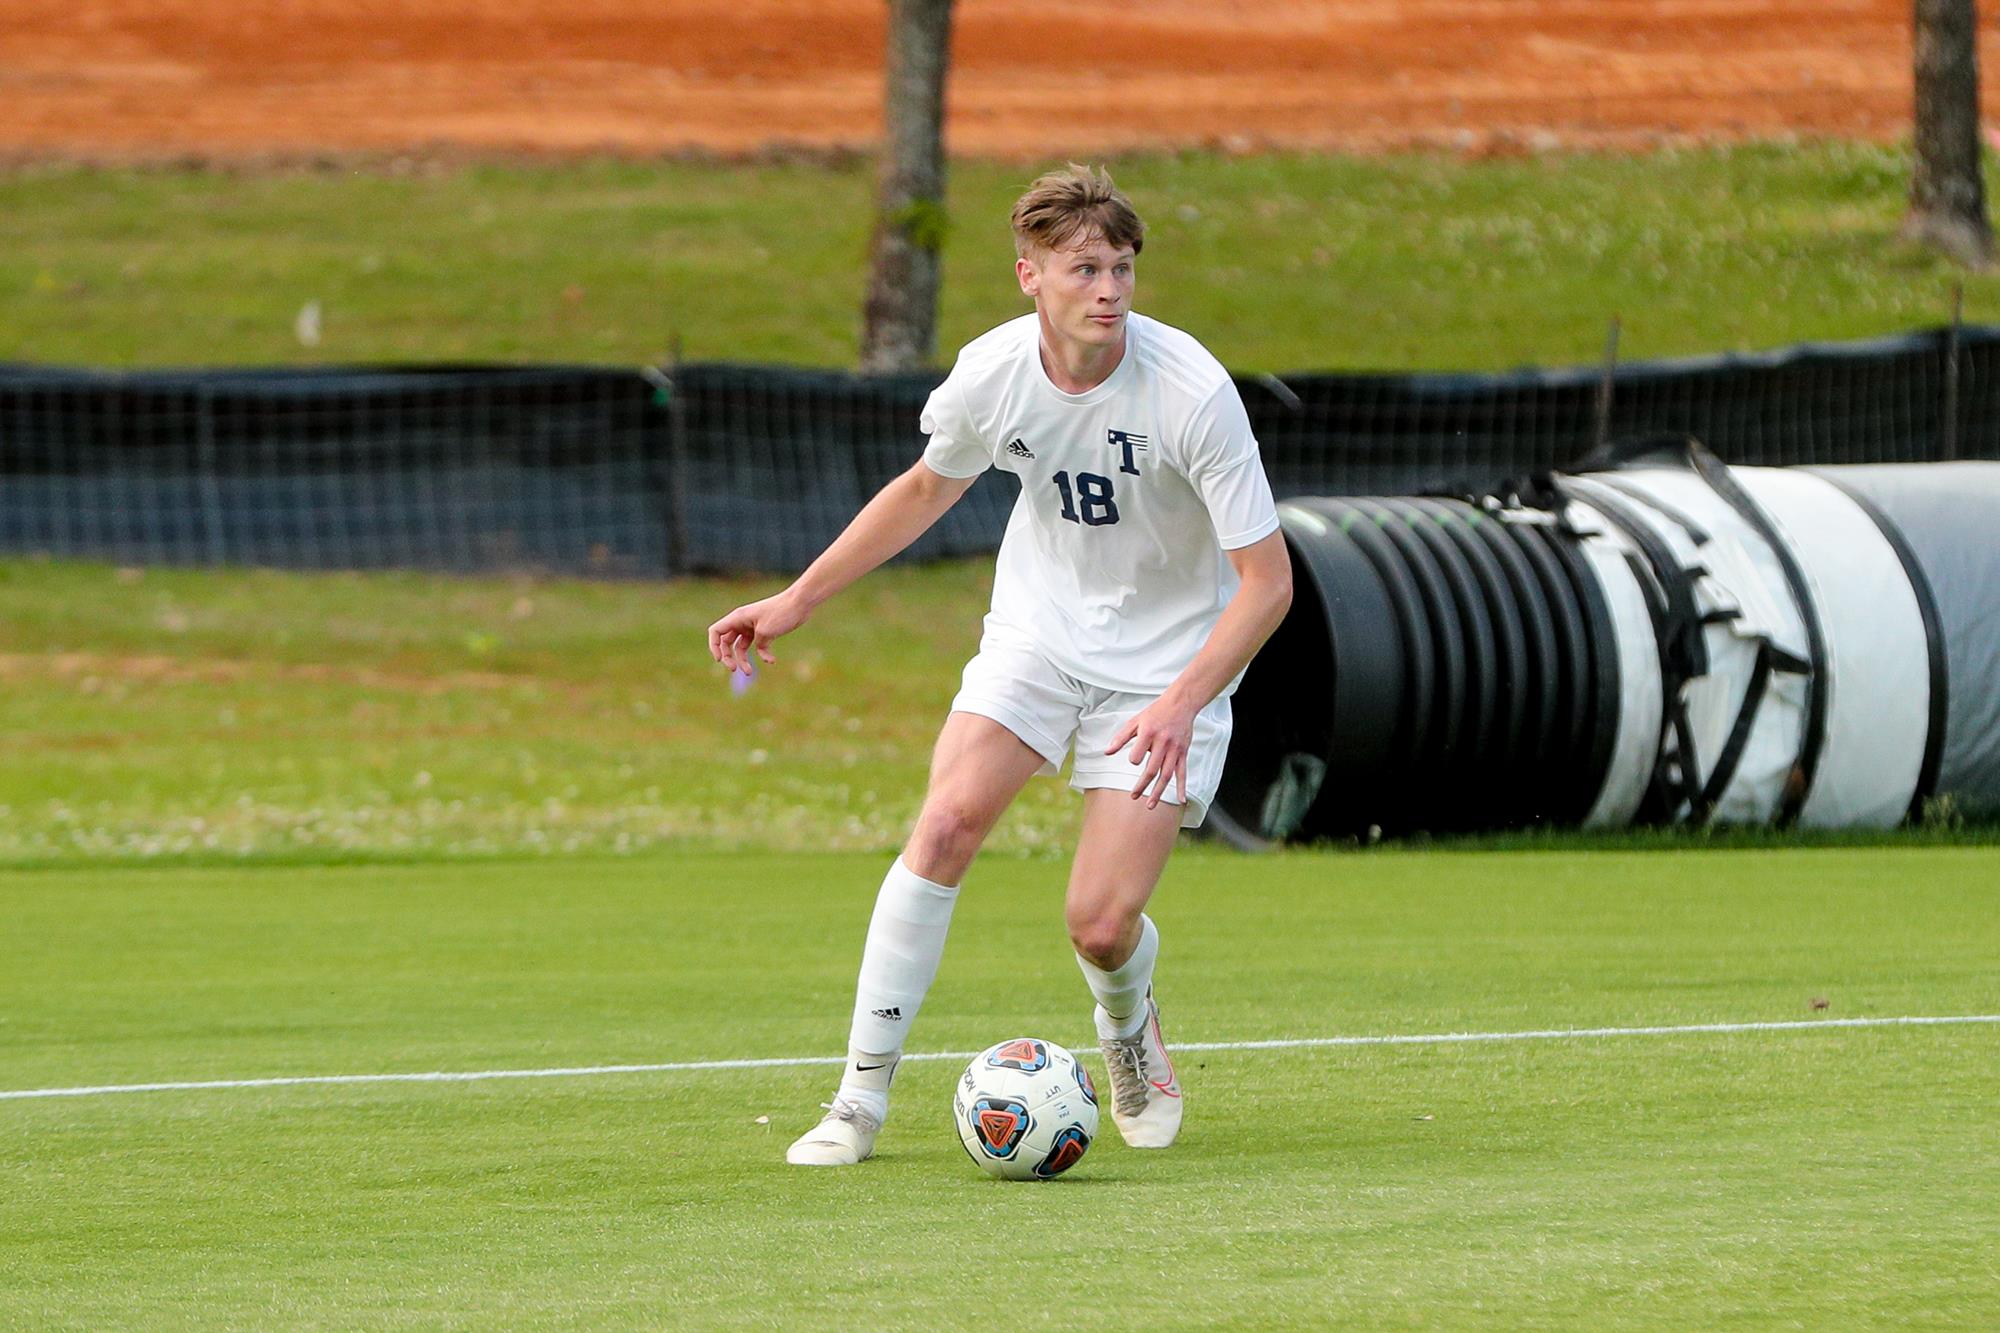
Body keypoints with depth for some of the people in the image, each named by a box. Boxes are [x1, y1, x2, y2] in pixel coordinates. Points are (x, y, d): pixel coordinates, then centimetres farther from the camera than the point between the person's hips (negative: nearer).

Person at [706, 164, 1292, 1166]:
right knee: (947, 823, -20)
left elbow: (1266, 581, -20)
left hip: (1167, 661, -3)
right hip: (1039, 626, 3)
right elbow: (928, 487, 11)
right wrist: (797, 600, 12)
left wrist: (1183, 705, -33)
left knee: (1101, 925, -12)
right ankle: (862, 1098, -10)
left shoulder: (1192, 391, -25)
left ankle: (1128, 1028, 27)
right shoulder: (992, 373, -12)